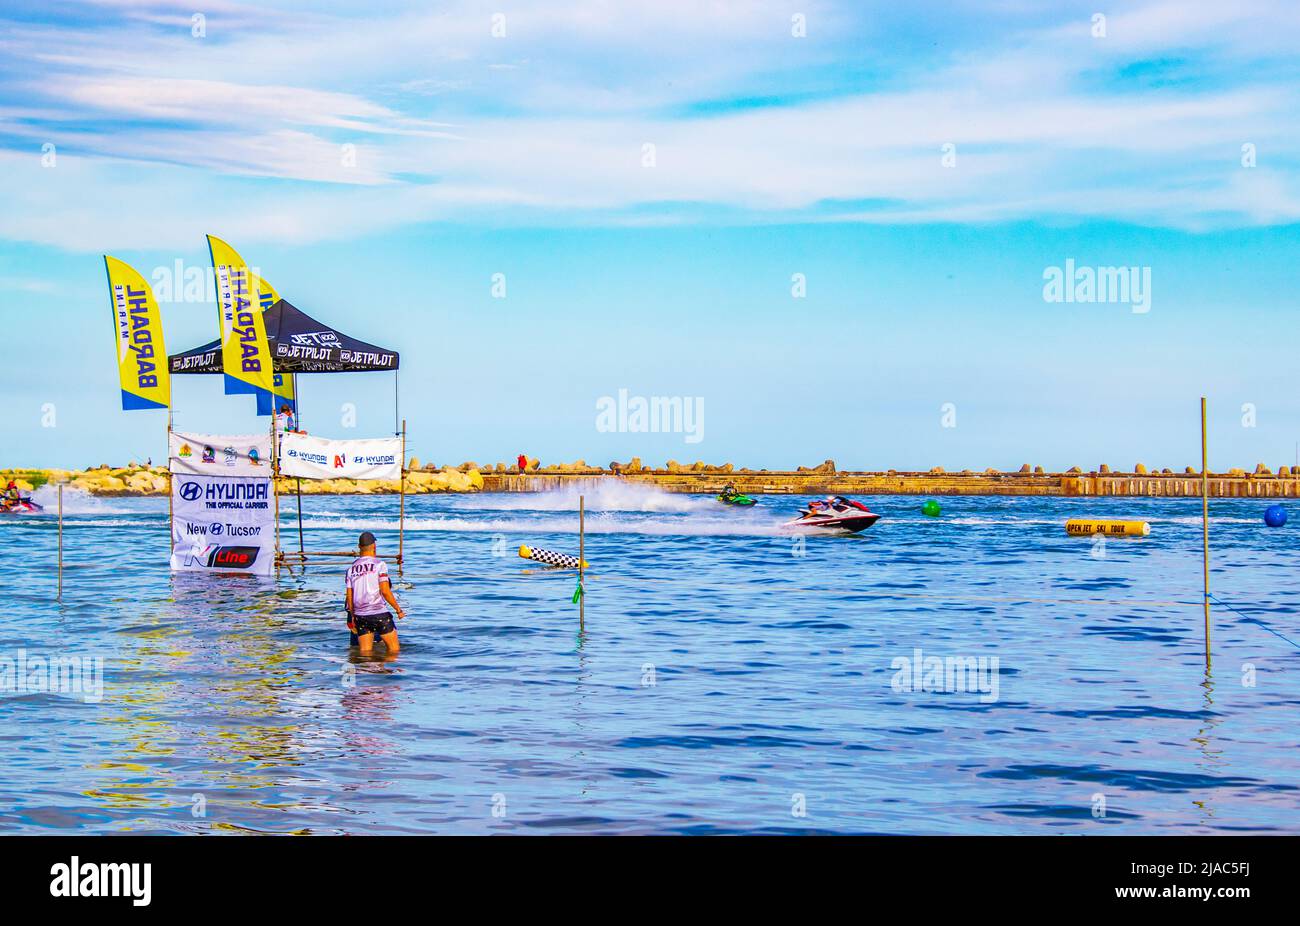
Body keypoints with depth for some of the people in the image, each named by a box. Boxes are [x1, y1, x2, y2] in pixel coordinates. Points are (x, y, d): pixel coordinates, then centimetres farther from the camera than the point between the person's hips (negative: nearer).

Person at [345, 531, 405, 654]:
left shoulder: (352, 568, 9)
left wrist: (352, 617, 19)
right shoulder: (379, 564, -6)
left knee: (365, 652, 6)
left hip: (360, 615, 5)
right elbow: (385, 591, -12)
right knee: (394, 649, 5)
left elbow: (349, 596, 9)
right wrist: (399, 610, -3)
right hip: (379, 613, -5)